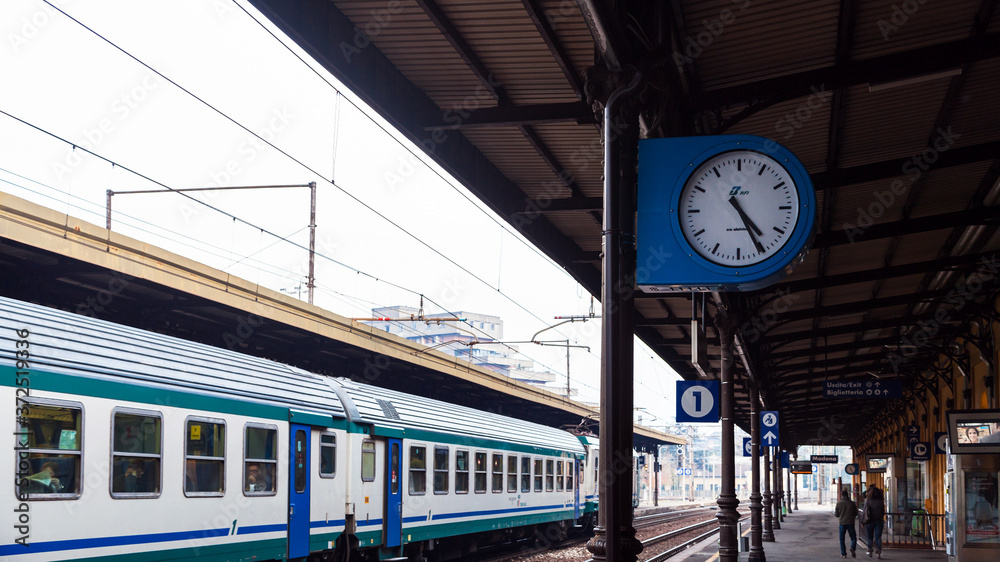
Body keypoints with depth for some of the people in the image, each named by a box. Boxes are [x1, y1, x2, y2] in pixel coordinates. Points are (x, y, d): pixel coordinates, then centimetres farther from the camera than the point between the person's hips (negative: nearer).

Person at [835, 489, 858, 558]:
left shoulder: (839, 503, -2)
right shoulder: (852, 503, 0)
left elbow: (836, 514, 3)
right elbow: (856, 513, 8)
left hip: (842, 523, 0)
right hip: (850, 523, 0)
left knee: (842, 539, 9)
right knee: (853, 538, 8)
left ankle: (843, 554, 4)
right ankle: (853, 548, -19)